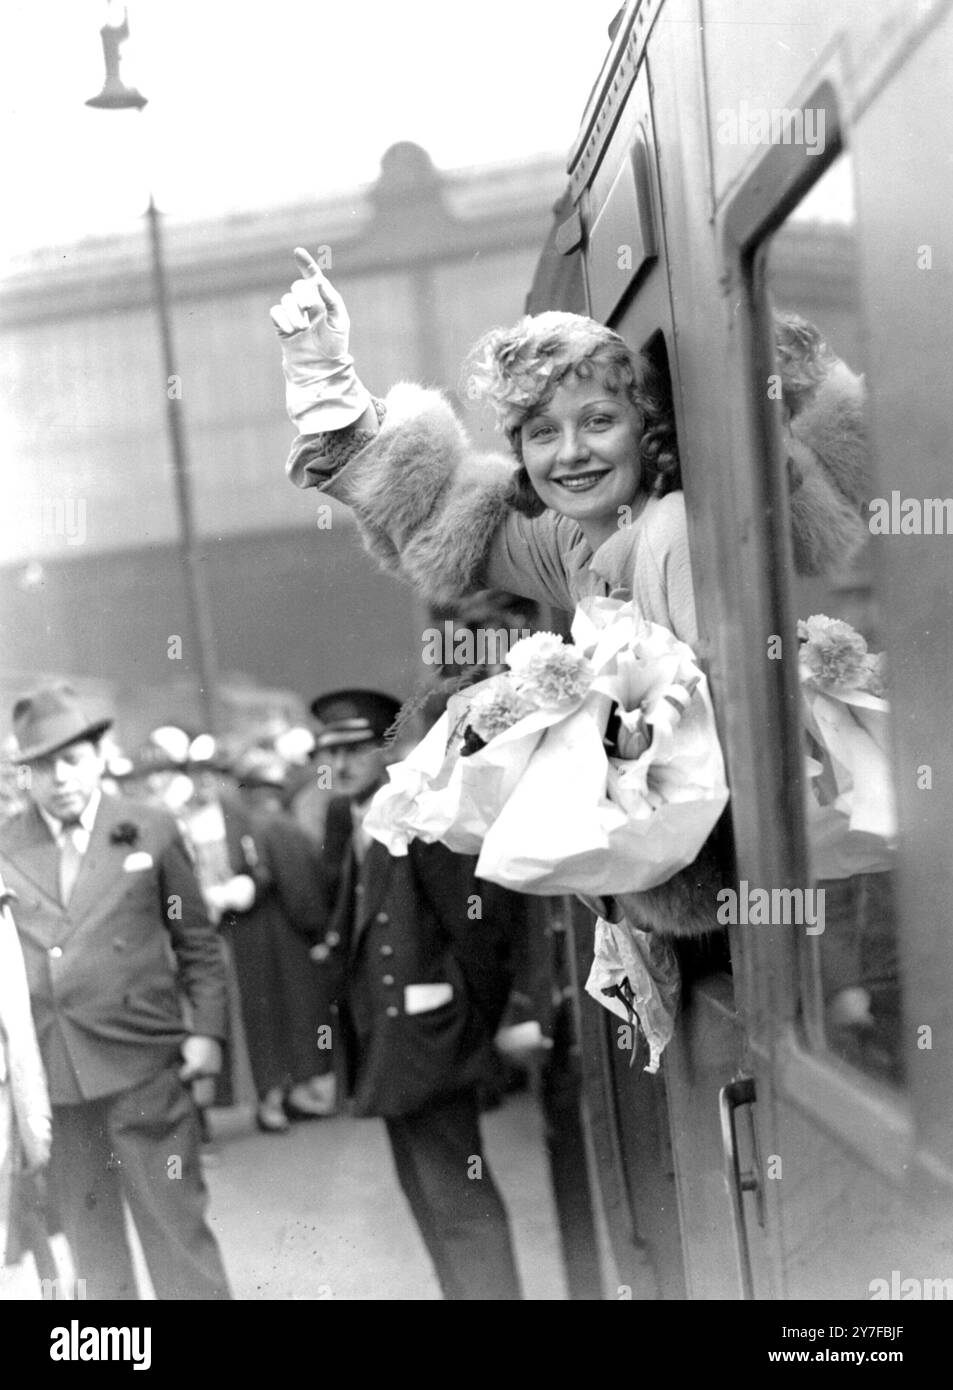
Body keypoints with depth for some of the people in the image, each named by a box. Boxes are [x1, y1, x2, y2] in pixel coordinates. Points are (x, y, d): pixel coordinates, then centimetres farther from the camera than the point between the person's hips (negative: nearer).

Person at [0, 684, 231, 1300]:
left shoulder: (151, 831, 4)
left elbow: (197, 942, 7)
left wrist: (208, 1029, -1)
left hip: (141, 1062, -1)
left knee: (177, 1223, 0)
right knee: (86, 1234, 11)